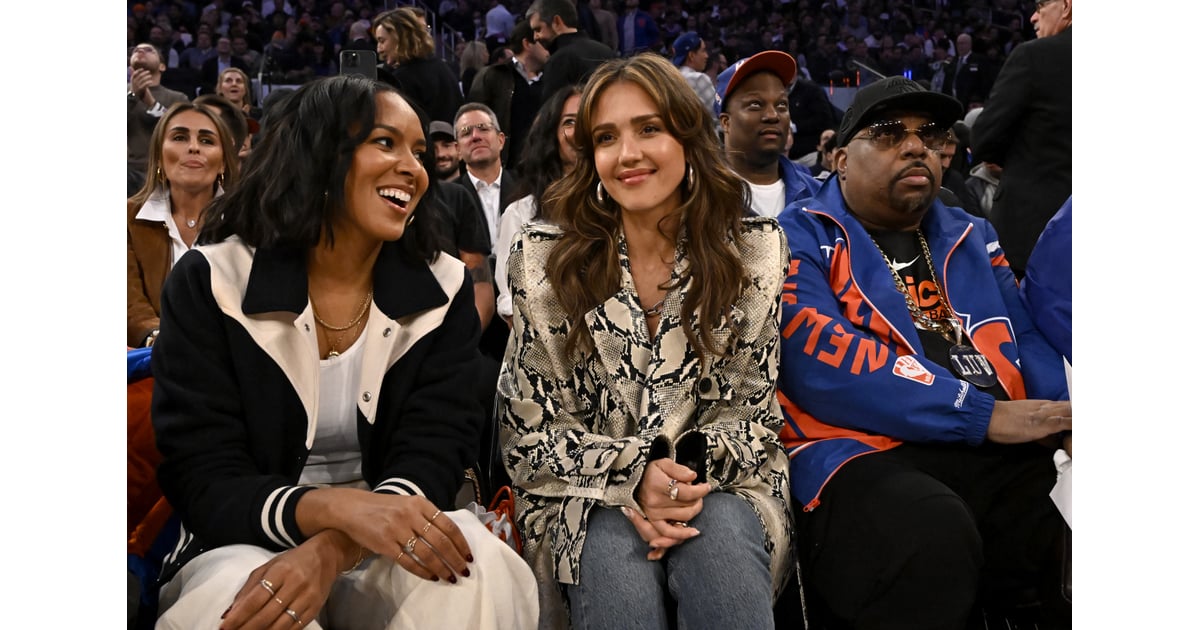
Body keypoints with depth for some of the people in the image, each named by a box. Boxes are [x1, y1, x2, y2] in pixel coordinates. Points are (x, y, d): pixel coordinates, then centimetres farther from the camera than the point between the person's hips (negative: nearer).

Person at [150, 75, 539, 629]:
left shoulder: (443, 291, -1)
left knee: (480, 569, -29)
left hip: (383, 551, 3)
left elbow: (433, 454, -10)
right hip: (244, 548, -2)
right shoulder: (211, 282, -8)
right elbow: (202, 481, -13)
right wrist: (338, 508, -34)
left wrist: (332, 549, -32)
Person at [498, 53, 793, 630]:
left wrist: (693, 471, -19)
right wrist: (633, 475, -20)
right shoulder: (544, 258, -3)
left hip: (717, 488, 1)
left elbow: (752, 411, 3)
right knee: (617, 556, -34)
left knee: (721, 540, -34)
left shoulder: (754, 252, -1)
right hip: (587, 497, 0)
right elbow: (529, 432, -2)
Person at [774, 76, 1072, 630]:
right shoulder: (801, 237, 4)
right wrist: (983, 414, -15)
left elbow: (1030, 342, 17)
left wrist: (1065, 420, -8)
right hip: (864, 455, -5)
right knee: (932, 533, -38)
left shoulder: (972, 238, 24)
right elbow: (819, 362, -12)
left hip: (1004, 456, 6)